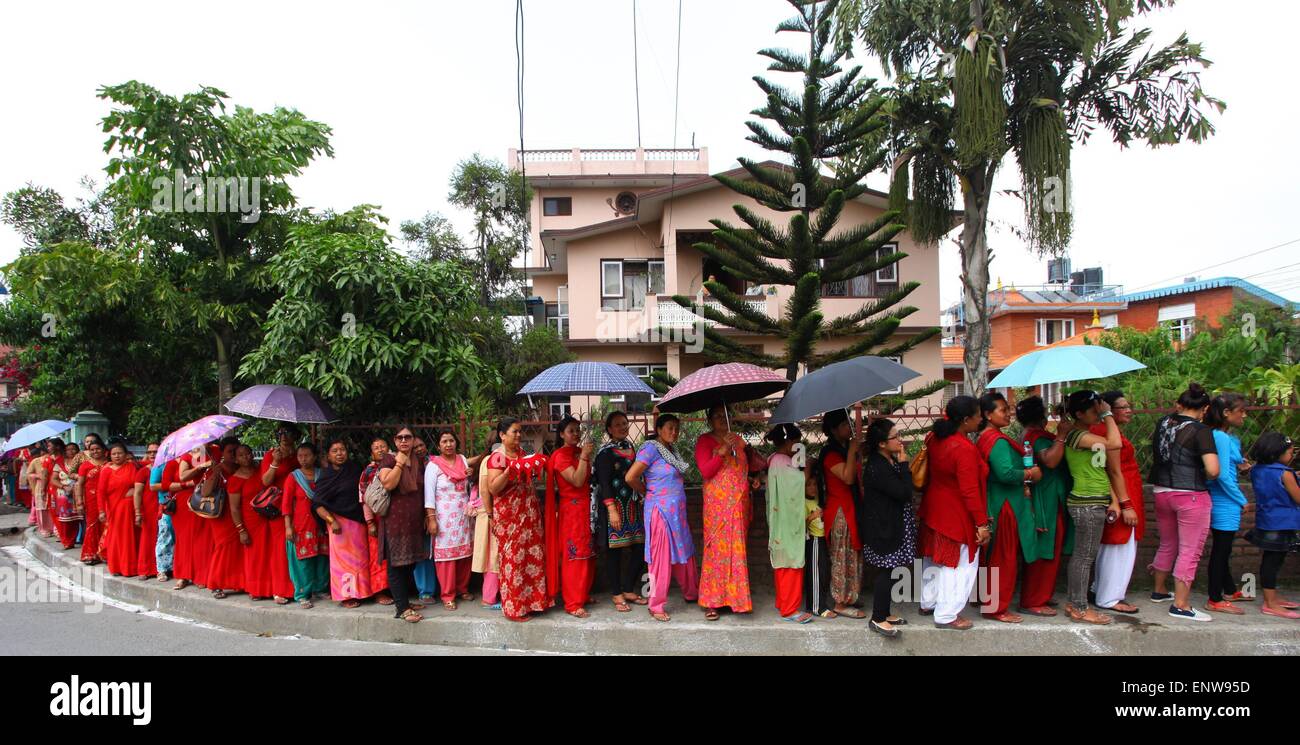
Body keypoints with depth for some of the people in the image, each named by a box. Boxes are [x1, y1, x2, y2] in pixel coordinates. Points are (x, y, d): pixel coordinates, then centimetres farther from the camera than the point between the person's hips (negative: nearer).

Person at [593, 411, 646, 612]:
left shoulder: (630, 446, 12)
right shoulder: (606, 452, -9)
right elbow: (604, 483, -13)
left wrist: (640, 500, 18)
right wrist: (612, 510, -20)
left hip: (633, 505, 7)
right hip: (614, 505, -7)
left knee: (639, 547, 5)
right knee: (614, 550, 0)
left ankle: (628, 590, 20)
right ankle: (617, 595, 12)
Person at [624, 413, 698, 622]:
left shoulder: (671, 450, 11)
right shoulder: (651, 449, -13)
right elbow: (630, 477, -18)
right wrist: (647, 492, -2)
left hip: (677, 511, 8)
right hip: (660, 510, -8)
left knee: (684, 552, 18)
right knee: (661, 557, 0)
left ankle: (691, 593, 36)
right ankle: (656, 606, 12)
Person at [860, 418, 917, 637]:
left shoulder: (890, 461, 8)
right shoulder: (877, 468, -24)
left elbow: (902, 491, 17)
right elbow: (904, 493, -24)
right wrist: (904, 464, -18)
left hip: (890, 525, 10)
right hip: (883, 528, -10)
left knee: (888, 570, 16)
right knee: (886, 571, -3)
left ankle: (883, 612, 27)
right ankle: (877, 619, 8)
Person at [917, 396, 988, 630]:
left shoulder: (934, 438, -3)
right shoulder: (965, 449, -27)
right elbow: (970, 492, -25)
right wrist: (982, 525, -19)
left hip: (933, 510, 8)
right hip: (957, 516, -8)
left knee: (934, 559, 22)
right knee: (958, 564, 8)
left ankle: (928, 602, 37)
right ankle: (946, 615, 17)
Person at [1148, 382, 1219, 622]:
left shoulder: (1163, 424, 2)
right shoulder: (1201, 431, -14)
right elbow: (1213, 470, -21)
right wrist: (1204, 478, 1)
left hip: (1162, 492, 6)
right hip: (1191, 496, -6)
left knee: (1167, 545, 22)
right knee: (1190, 552, 3)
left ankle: (1159, 590, 36)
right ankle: (1180, 605, 7)